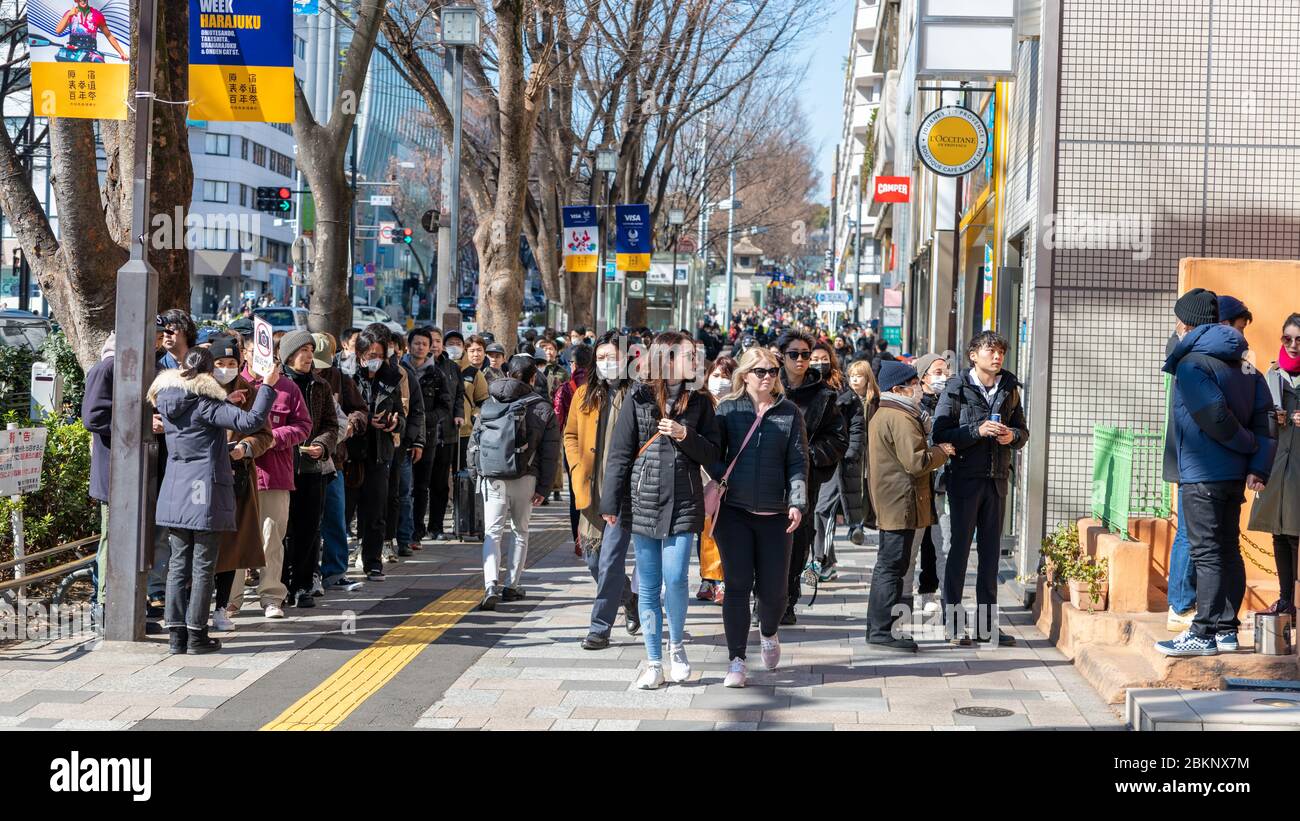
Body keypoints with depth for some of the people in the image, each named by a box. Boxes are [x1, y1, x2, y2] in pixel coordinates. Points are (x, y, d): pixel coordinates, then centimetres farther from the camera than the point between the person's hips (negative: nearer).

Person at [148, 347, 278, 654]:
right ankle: (196, 635, 3)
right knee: (203, 566, 1)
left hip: (174, 495, 6)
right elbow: (251, 422, -21)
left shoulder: (166, 401, 8)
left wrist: (229, 401, 20)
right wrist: (268, 386, -13)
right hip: (205, 494, -6)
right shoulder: (207, 404, -12)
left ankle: (176, 633, 9)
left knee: (178, 564, 9)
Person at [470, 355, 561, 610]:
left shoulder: (490, 404, 6)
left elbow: (474, 441, 6)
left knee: (492, 533, 3)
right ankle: (511, 585, 18)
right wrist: (542, 488, 0)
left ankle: (491, 587, -15)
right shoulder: (542, 408, -1)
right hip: (525, 479, -1)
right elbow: (550, 452, -3)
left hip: (492, 478, 1)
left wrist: (477, 471, 14)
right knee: (520, 532, 16)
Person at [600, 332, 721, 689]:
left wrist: (685, 436, -13)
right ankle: (653, 662, 14)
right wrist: (610, 503, -4)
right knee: (648, 585, 5)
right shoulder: (638, 400, 1)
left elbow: (711, 454, 4)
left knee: (675, 578, -12)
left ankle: (677, 644, 14)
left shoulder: (699, 403, 6)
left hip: (683, 504, 0)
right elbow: (619, 454, 0)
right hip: (643, 502, 0)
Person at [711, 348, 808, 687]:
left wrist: (797, 503, -7)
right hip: (734, 510, -1)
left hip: (774, 513, 1)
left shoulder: (789, 412, 6)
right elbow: (714, 453, 5)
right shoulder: (728, 408, 4)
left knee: (773, 588, 5)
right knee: (737, 585, -5)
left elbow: (798, 461, 4)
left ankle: (768, 634, 37)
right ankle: (736, 661, 1)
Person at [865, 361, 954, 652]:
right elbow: (917, 462, -22)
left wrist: (935, 453, 19)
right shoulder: (901, 418, -17)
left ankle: (877, 628, 20)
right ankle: (883, 631, -6)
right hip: (902, 503, -11)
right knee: (893, 566, -7)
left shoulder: (881, 415, 16)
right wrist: (942, 452, -6)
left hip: (887, 502, 11)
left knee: (887, 566, 15)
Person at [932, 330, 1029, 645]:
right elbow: (940, 434, -11)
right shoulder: (956, 389, -5)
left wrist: (1012, 435, -8)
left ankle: (987, 624, 13)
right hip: (965, 477, -4)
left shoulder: (1009, 389, 9)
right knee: (960, 547, -1)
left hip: (997, 478, 5)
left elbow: (1023, 431, 15)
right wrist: (978, 430, -21)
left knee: (991, 550, 8)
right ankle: (952, 622, 7)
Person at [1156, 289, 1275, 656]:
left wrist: (1249, 446, -4)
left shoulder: (1191, 364, -13)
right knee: (1228, 550, 12)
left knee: (1207, 553, -6)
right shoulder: (1242, 364, 13)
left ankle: (1203, 634, -5)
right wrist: (1258, 467, 2)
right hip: (1234, 475, 8)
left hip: (1202, 476, -8)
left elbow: (1216, 419, -20)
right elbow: (1265, 417, 8)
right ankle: (1226, 630, 17)